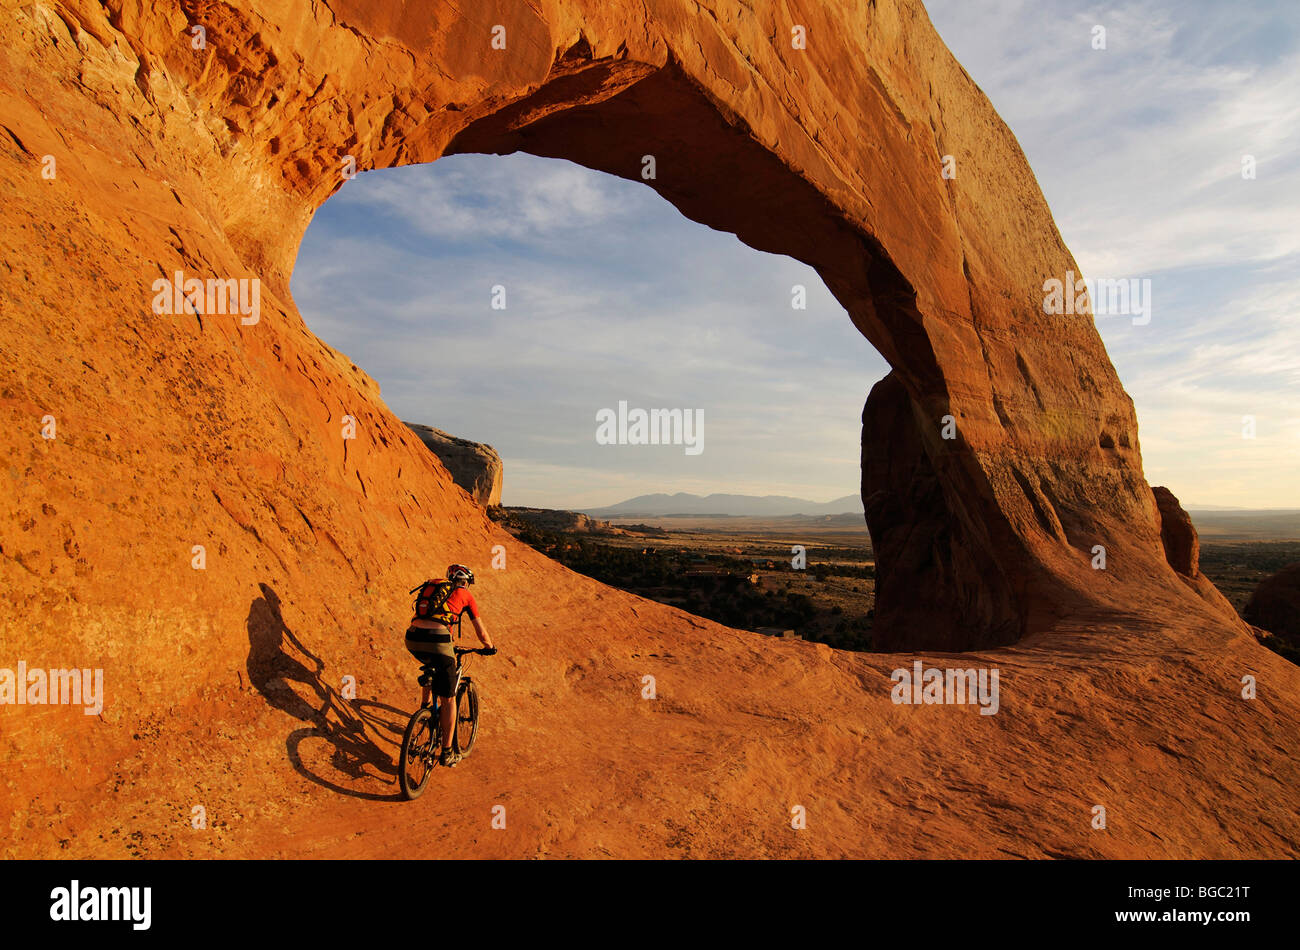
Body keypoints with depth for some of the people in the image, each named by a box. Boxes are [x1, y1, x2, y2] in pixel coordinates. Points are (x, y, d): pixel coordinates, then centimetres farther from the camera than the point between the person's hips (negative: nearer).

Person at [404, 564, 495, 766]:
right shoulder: (465, 594, 17)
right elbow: (481, 632, 20)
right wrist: (489, 648, 40)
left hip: (412, 638, 5)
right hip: (437, 640, -5)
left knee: (432, 666, 41)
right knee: (448, 698, 9)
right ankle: (447, 753, 13)